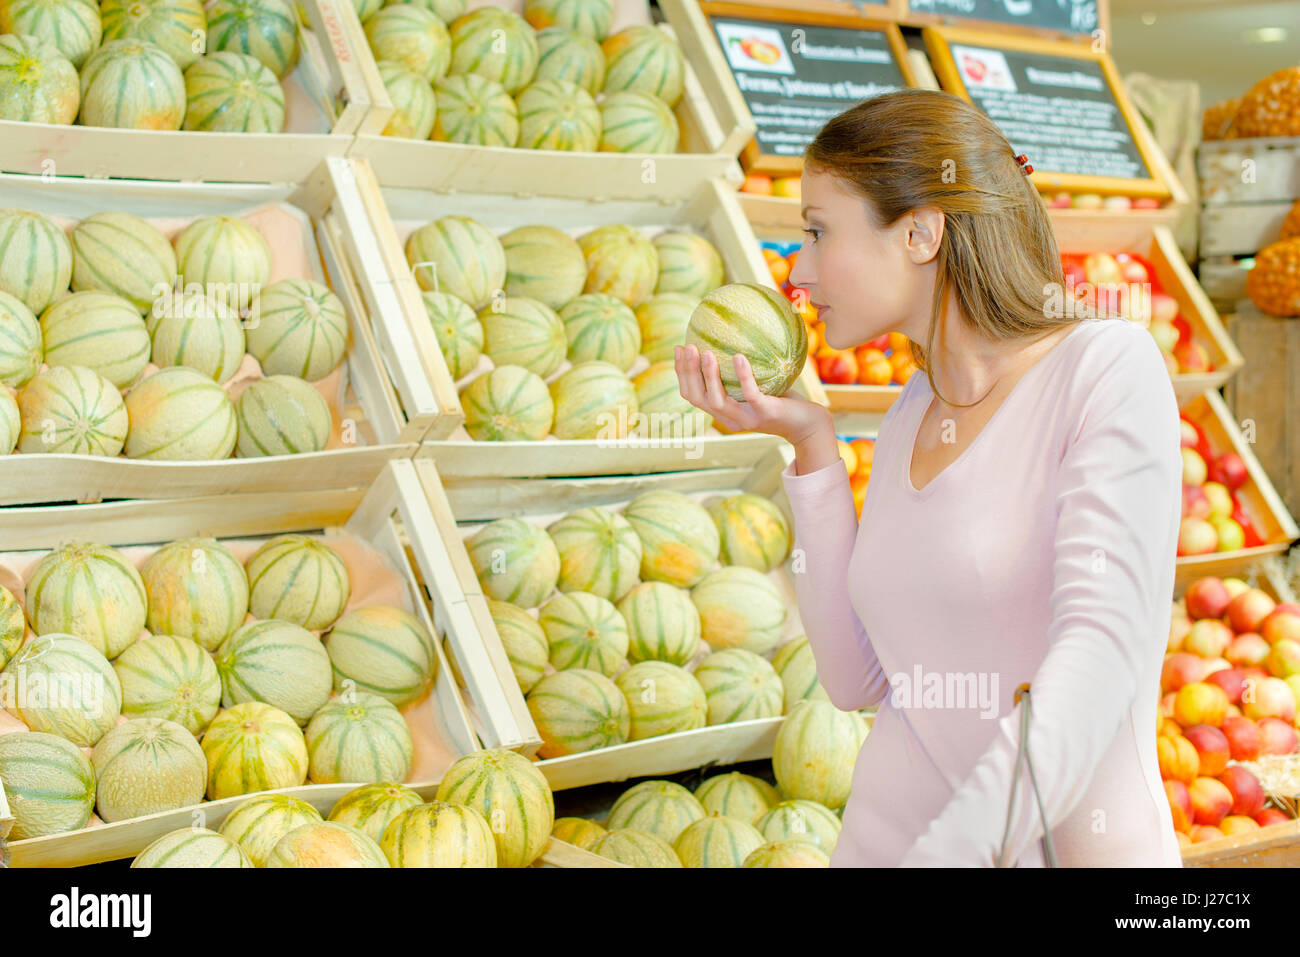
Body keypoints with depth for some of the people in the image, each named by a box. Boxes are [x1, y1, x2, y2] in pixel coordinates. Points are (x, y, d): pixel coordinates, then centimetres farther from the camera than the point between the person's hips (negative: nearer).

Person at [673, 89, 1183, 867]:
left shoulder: (1106, 367, -12)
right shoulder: (908, 419, 7)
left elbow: (1103, 652, -22)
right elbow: (857, 680, 5)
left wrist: (957, 848, -32)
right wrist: (812, 447, 1)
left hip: (1065, 844, -6)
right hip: (885, 835, 6)